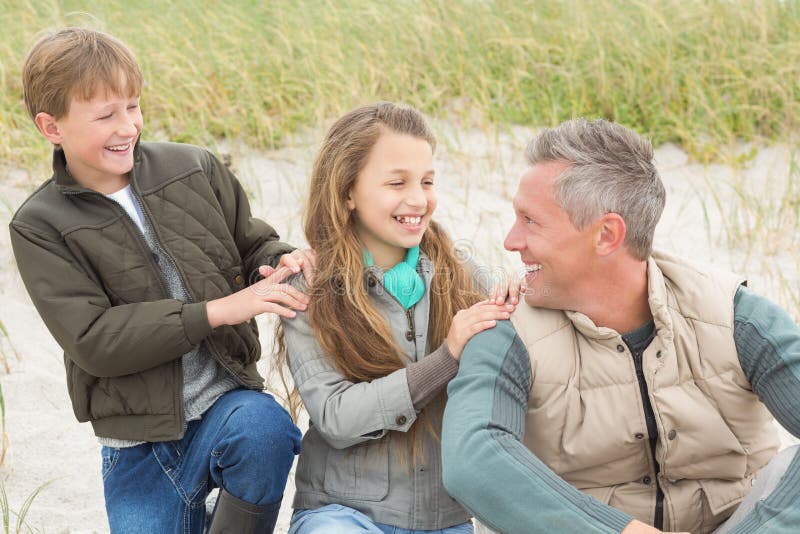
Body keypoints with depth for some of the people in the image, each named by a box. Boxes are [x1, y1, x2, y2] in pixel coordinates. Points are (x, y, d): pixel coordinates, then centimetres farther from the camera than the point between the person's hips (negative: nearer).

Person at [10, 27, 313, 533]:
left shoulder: (196, 169, 0)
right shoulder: (40, 226, -6)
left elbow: (253, 243, 14)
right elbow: (92, 340, -16)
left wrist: (282, 264, -12)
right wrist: (218, 310, -22)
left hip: (227, 401, 0)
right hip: (139, 444, 0)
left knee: (262, 426, -34)